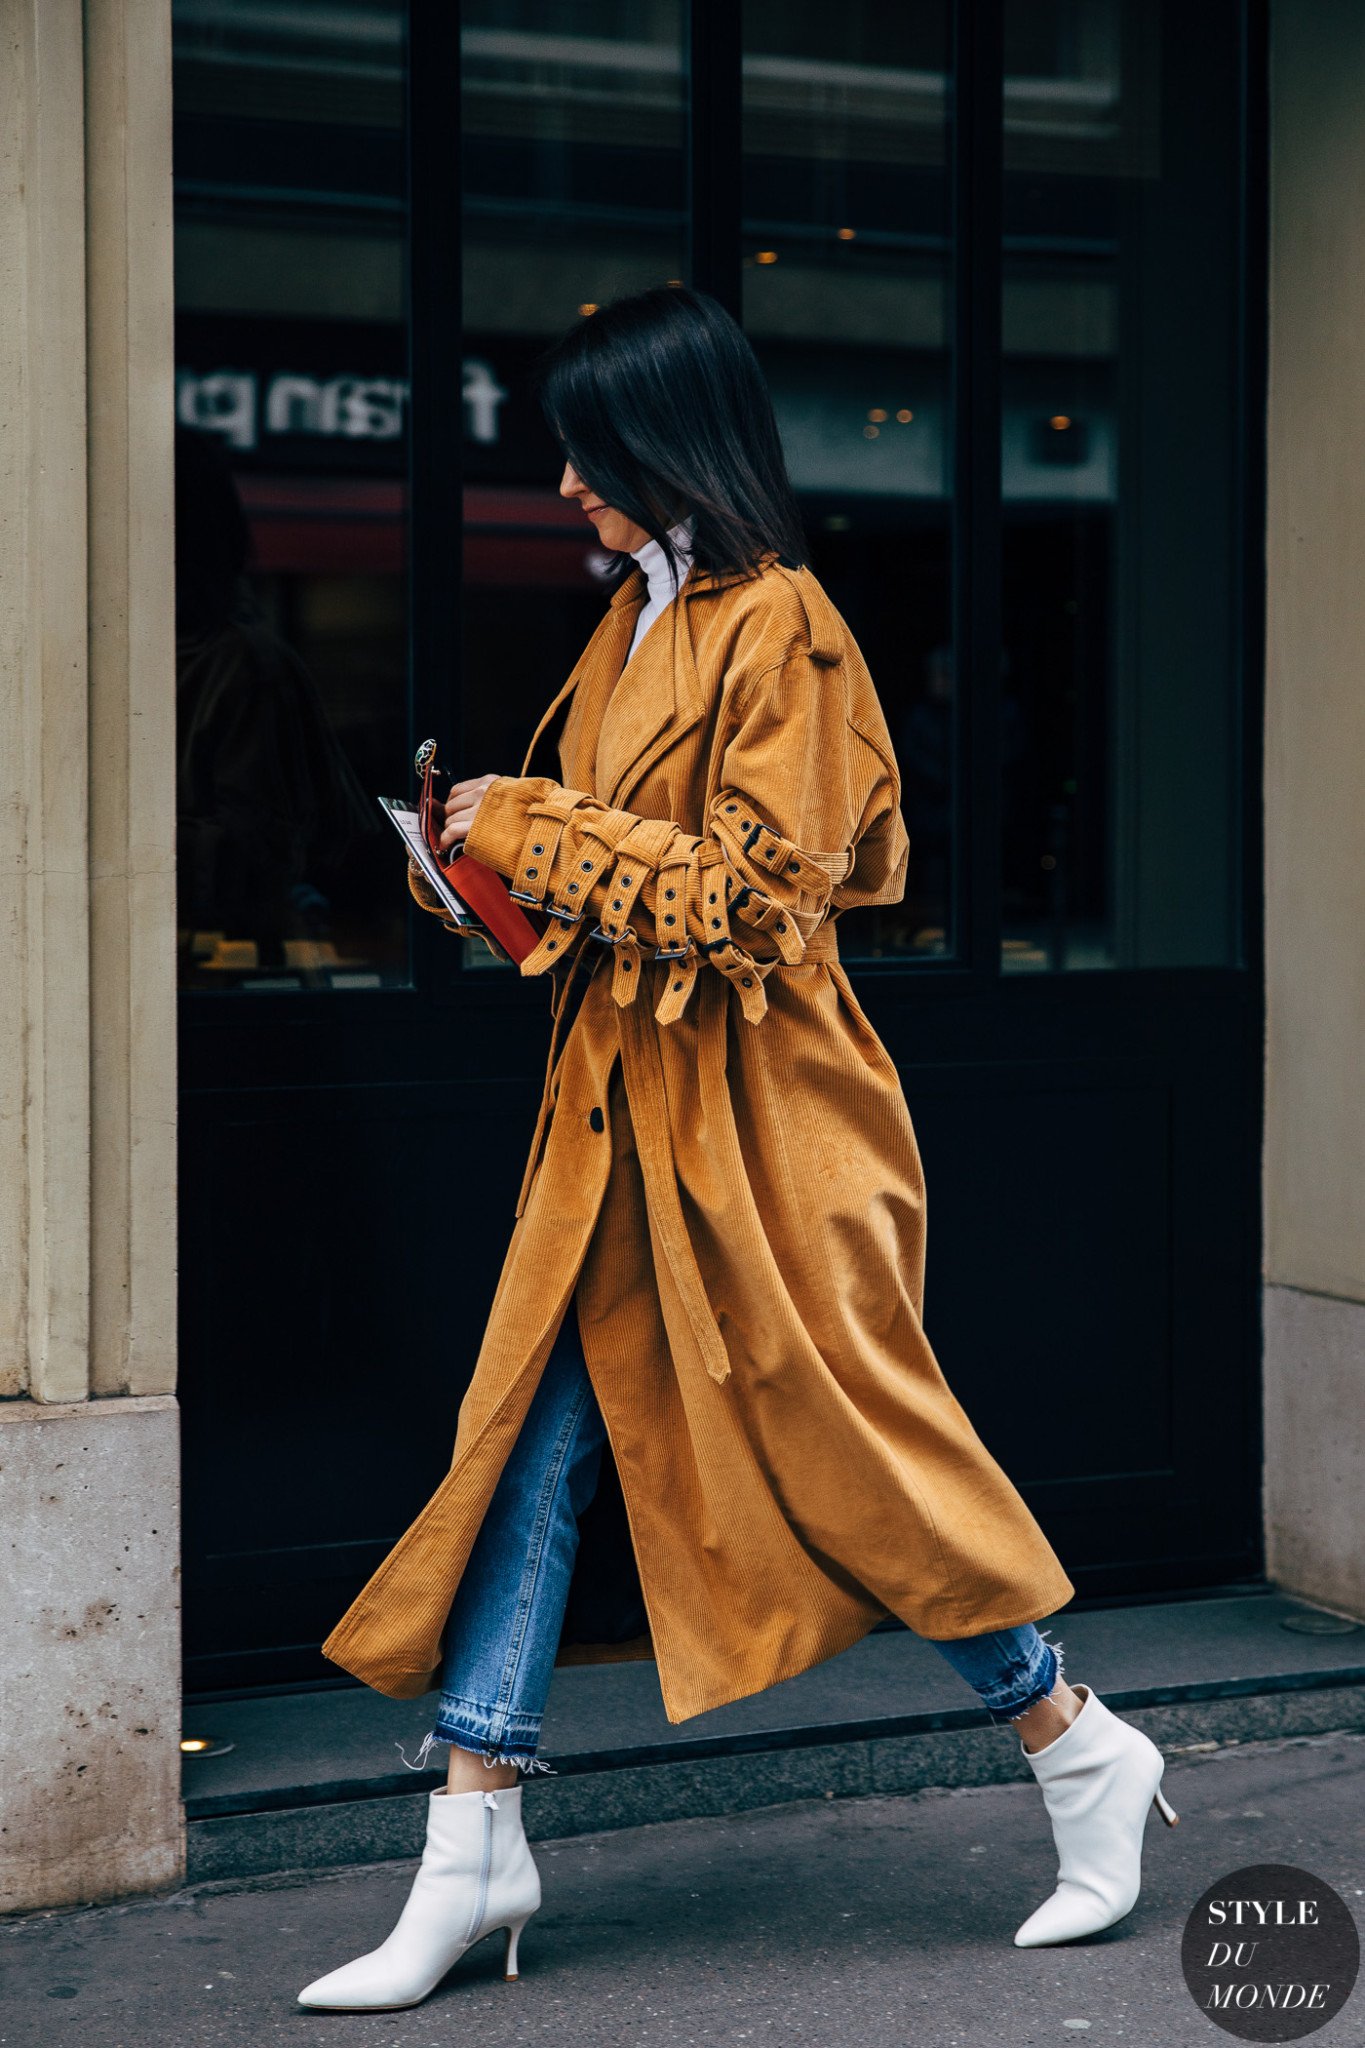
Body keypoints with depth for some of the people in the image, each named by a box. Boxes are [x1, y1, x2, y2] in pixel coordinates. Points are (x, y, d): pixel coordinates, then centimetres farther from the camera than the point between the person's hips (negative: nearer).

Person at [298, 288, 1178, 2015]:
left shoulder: (776, 624, -13)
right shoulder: (640, 618, 14)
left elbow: (756, 889, -19)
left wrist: (537, 832, -14)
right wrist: (498, 843, 5)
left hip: (750, 1110, -8)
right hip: (619, 1097, 8)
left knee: (847, 1441, 1)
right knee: (533, 1440, 3)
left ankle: (1083, 1756, 21)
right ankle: (473, 1853, 8)